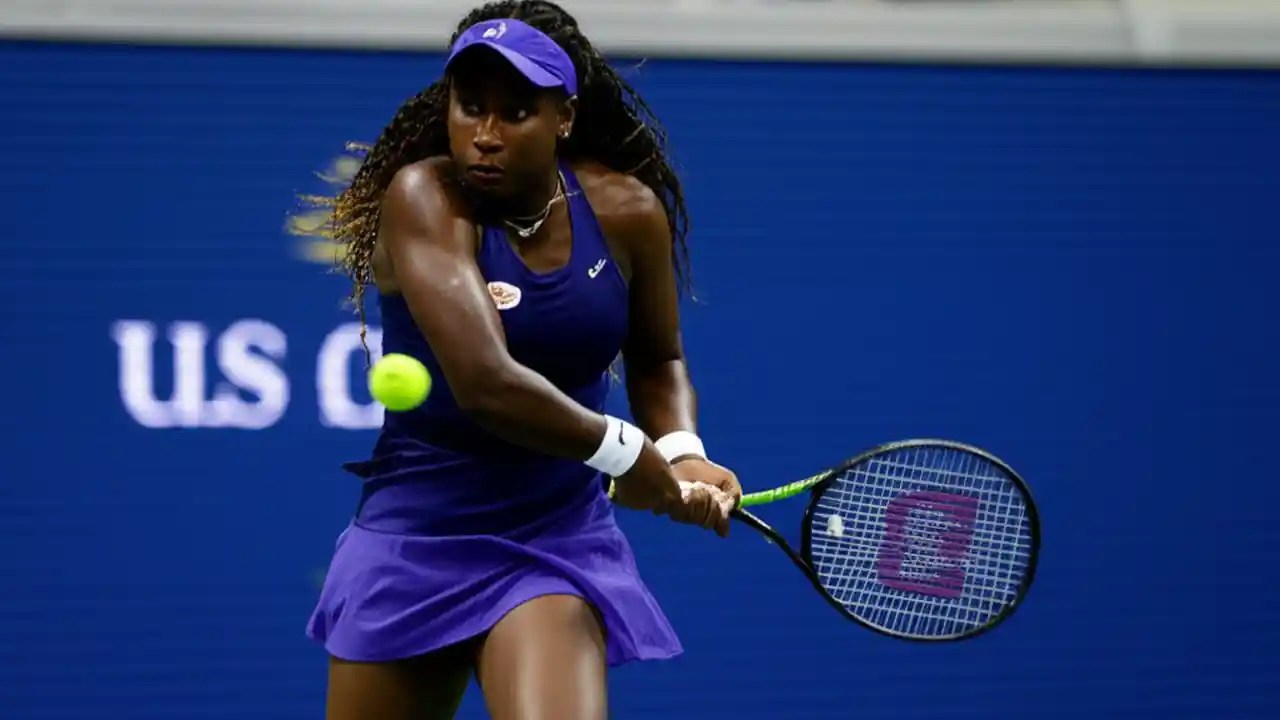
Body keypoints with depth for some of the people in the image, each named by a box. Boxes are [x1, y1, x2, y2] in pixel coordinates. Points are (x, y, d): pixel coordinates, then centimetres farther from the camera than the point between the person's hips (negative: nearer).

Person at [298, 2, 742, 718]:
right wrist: (623, 450, -18)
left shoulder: (627, 211, -4)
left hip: (559, 539, 1)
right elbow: (485, 383, -28)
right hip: (416, 541, -1)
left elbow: (657, 360, 16)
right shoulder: (424, 197, -16)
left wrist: (682, 452, -4)